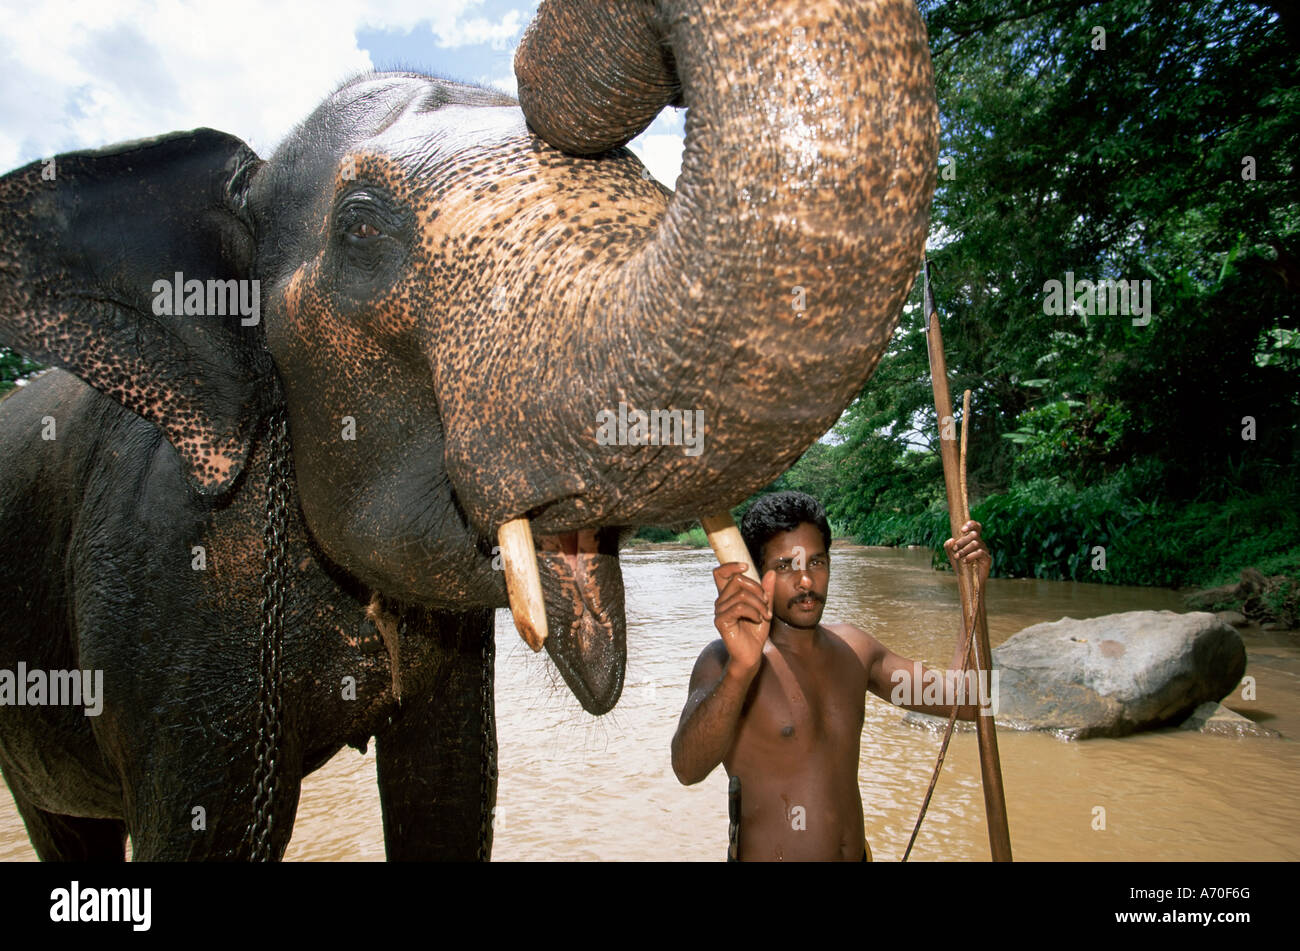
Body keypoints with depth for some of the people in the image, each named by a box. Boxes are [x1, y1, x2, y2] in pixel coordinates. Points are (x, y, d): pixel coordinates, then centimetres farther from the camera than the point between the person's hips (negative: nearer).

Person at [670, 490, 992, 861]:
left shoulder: (853, 648, 0)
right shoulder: (723, 660, -20)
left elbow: (963, 701, 4)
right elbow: (688, 769, -37)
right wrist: (741, 669, -53)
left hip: (858, 853, 6)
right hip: (765, 854, -5)